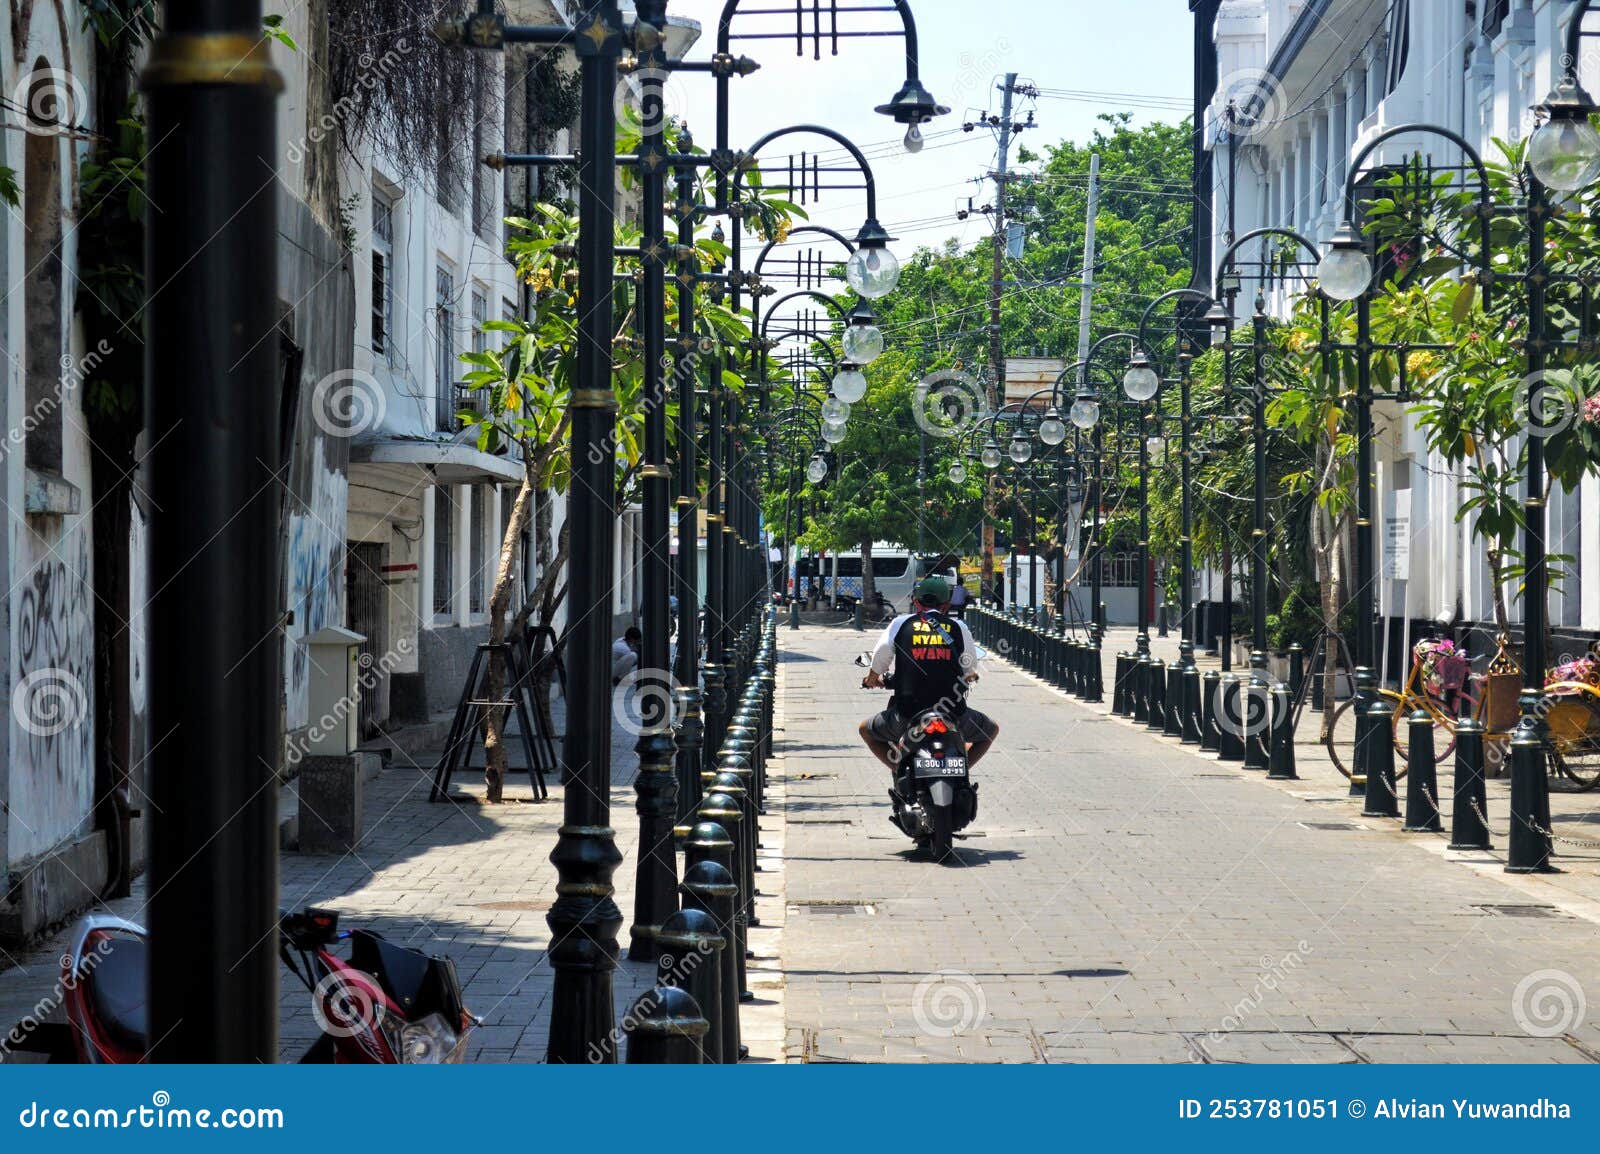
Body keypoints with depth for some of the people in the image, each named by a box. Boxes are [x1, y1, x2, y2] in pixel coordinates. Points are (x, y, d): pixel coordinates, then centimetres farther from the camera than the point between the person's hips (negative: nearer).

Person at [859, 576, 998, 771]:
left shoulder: (900, 623, 6)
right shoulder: (958, 627, 8)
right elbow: (970, 672, 16)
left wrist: (872, 679, 27)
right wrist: (970, 676, 40)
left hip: (907, 714, 0)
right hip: (953, 717, 0)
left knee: (867, 730, 28)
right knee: (991, 730, 29)